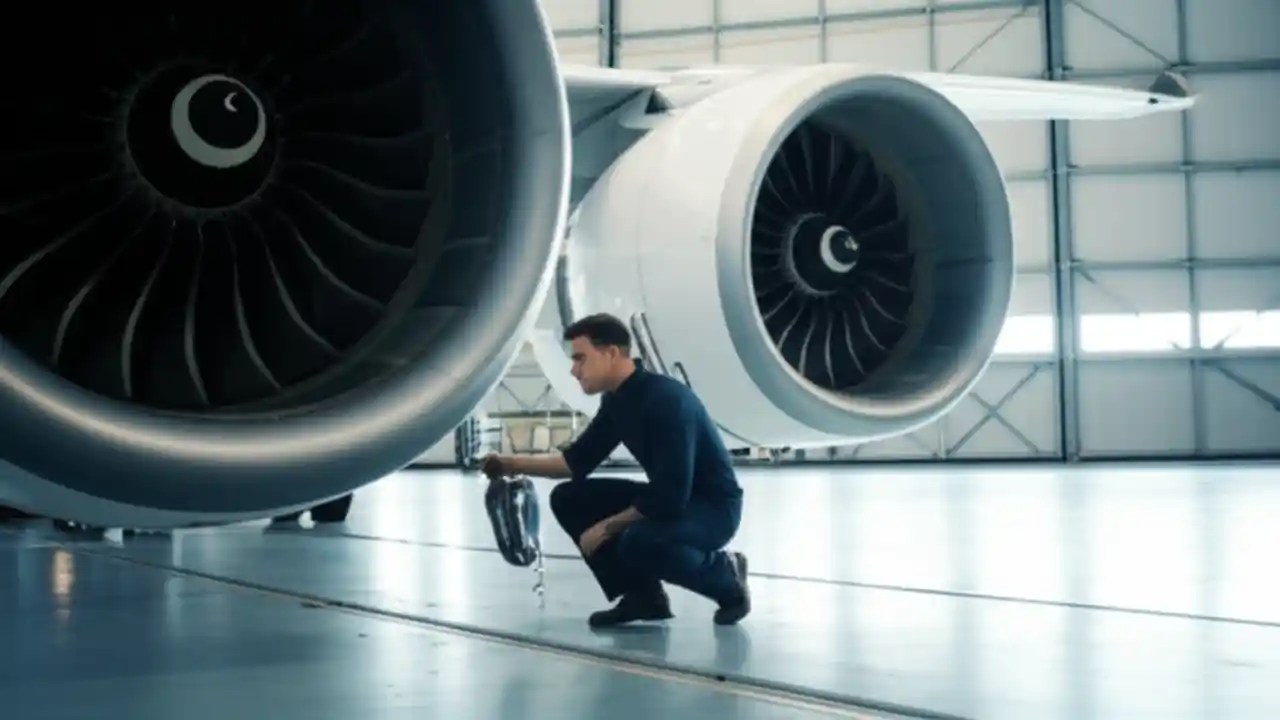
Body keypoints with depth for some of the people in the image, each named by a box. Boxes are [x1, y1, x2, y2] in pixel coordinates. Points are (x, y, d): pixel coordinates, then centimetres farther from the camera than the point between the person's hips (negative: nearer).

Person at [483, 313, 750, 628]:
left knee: (638, 541, -36)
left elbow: (670, 497, -30)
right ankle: (643, 595, 5)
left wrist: (608, 526, -19)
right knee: (568, 499, 2)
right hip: (669, 498, 9)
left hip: (714, 505, -9)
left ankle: (725, 577, -7)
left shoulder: (666, 399, -27)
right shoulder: (617, 400, 0)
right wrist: (514, 464, 2)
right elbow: (578, 460, 12)